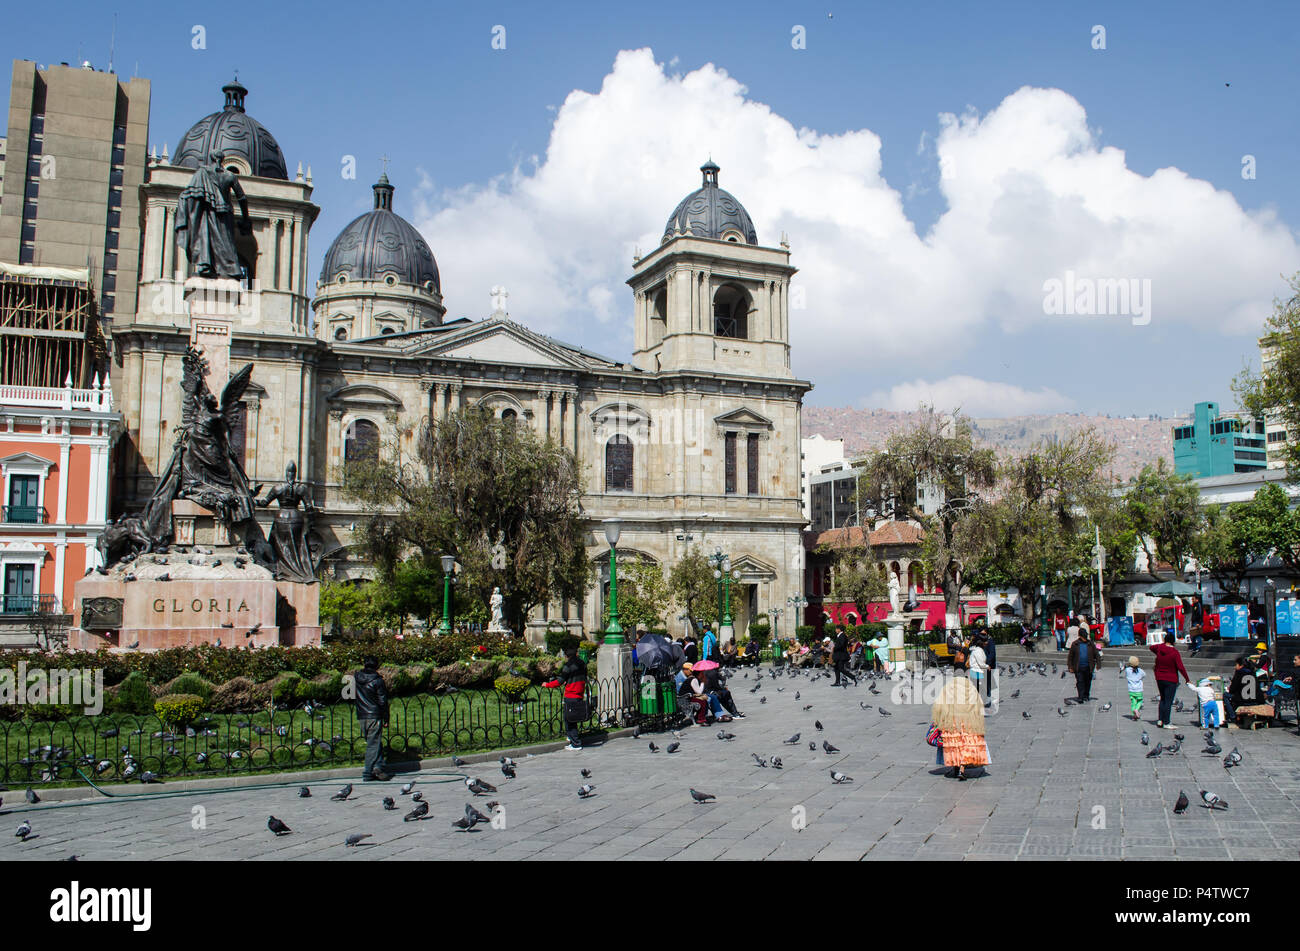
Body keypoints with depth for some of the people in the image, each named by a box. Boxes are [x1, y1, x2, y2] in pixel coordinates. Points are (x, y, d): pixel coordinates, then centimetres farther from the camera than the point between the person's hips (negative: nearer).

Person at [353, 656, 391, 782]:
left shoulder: (356, 677, 1)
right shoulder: (377, 680, -12)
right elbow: (382, 701, -9)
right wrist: (386, 718, 0)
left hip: (361, 716, 5)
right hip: (374, 716, -5)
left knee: (372, 743, 15)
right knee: (373, 744, 0)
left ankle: (378, 767, 12)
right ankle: (368, 773, -2)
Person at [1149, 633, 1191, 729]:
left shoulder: (1159, 648, -4)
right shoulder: (1175, 652, -16)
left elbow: (1151, 647, 21)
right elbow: (1181, 668, -17)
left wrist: (1149, 646, 42)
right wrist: (1187, 679, -9)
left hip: (1159, 678, 5)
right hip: (1171, 680, -5)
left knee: (1163, 699, 19)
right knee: (1168, 701, -1)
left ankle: (1160, 720, 17)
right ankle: (1166, 723, 0)